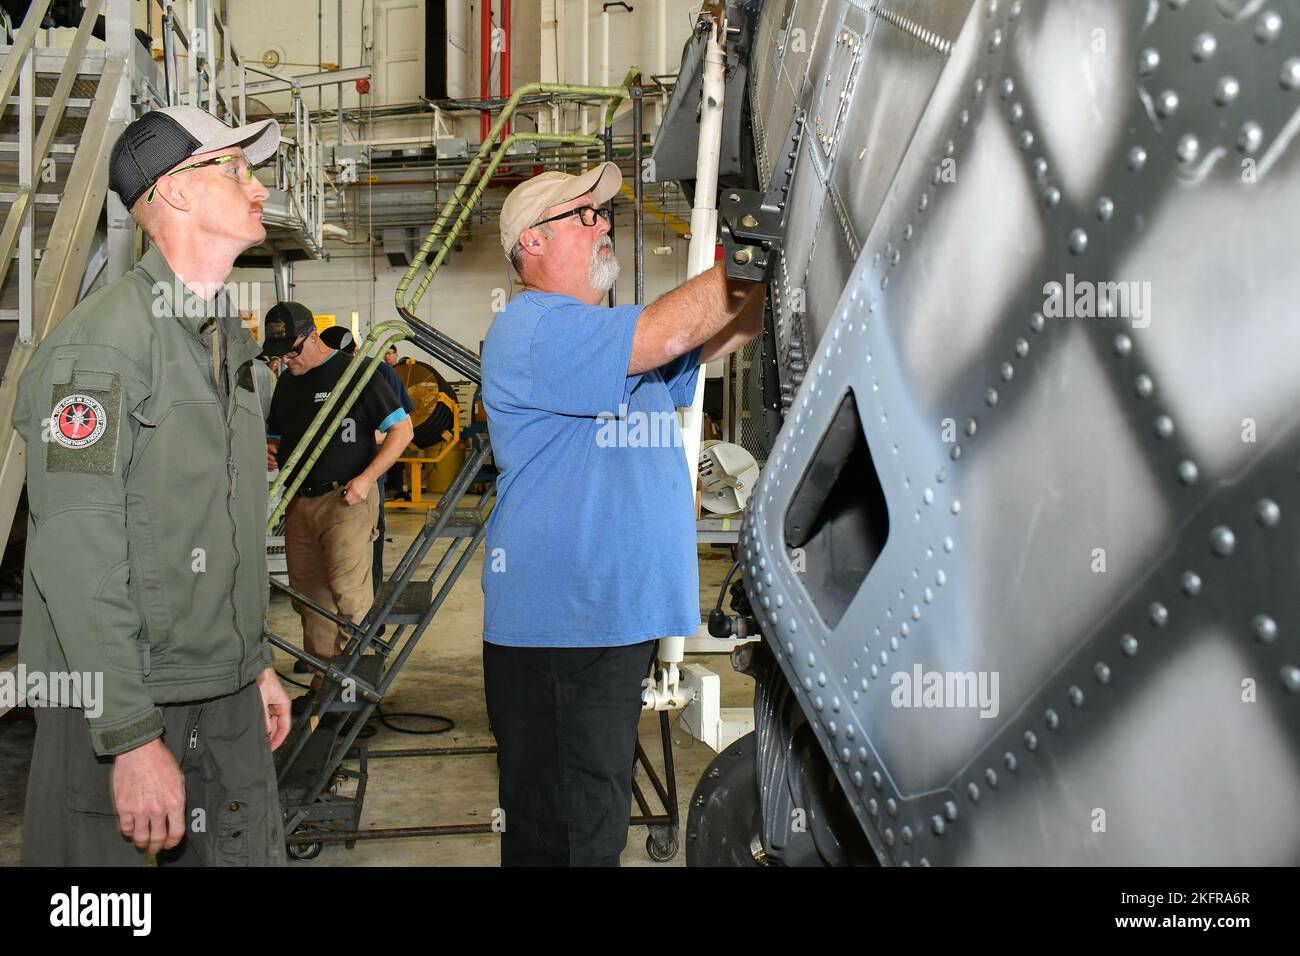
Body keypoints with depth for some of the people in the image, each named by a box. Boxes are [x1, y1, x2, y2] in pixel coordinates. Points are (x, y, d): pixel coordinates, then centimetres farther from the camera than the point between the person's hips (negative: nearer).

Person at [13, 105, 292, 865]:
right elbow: (78, 559, -21)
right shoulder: (103, 339, -16)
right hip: (119, 711, -8)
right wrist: (132, 738, -23)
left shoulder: (228, 343, 14)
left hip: (230, 699, 8)